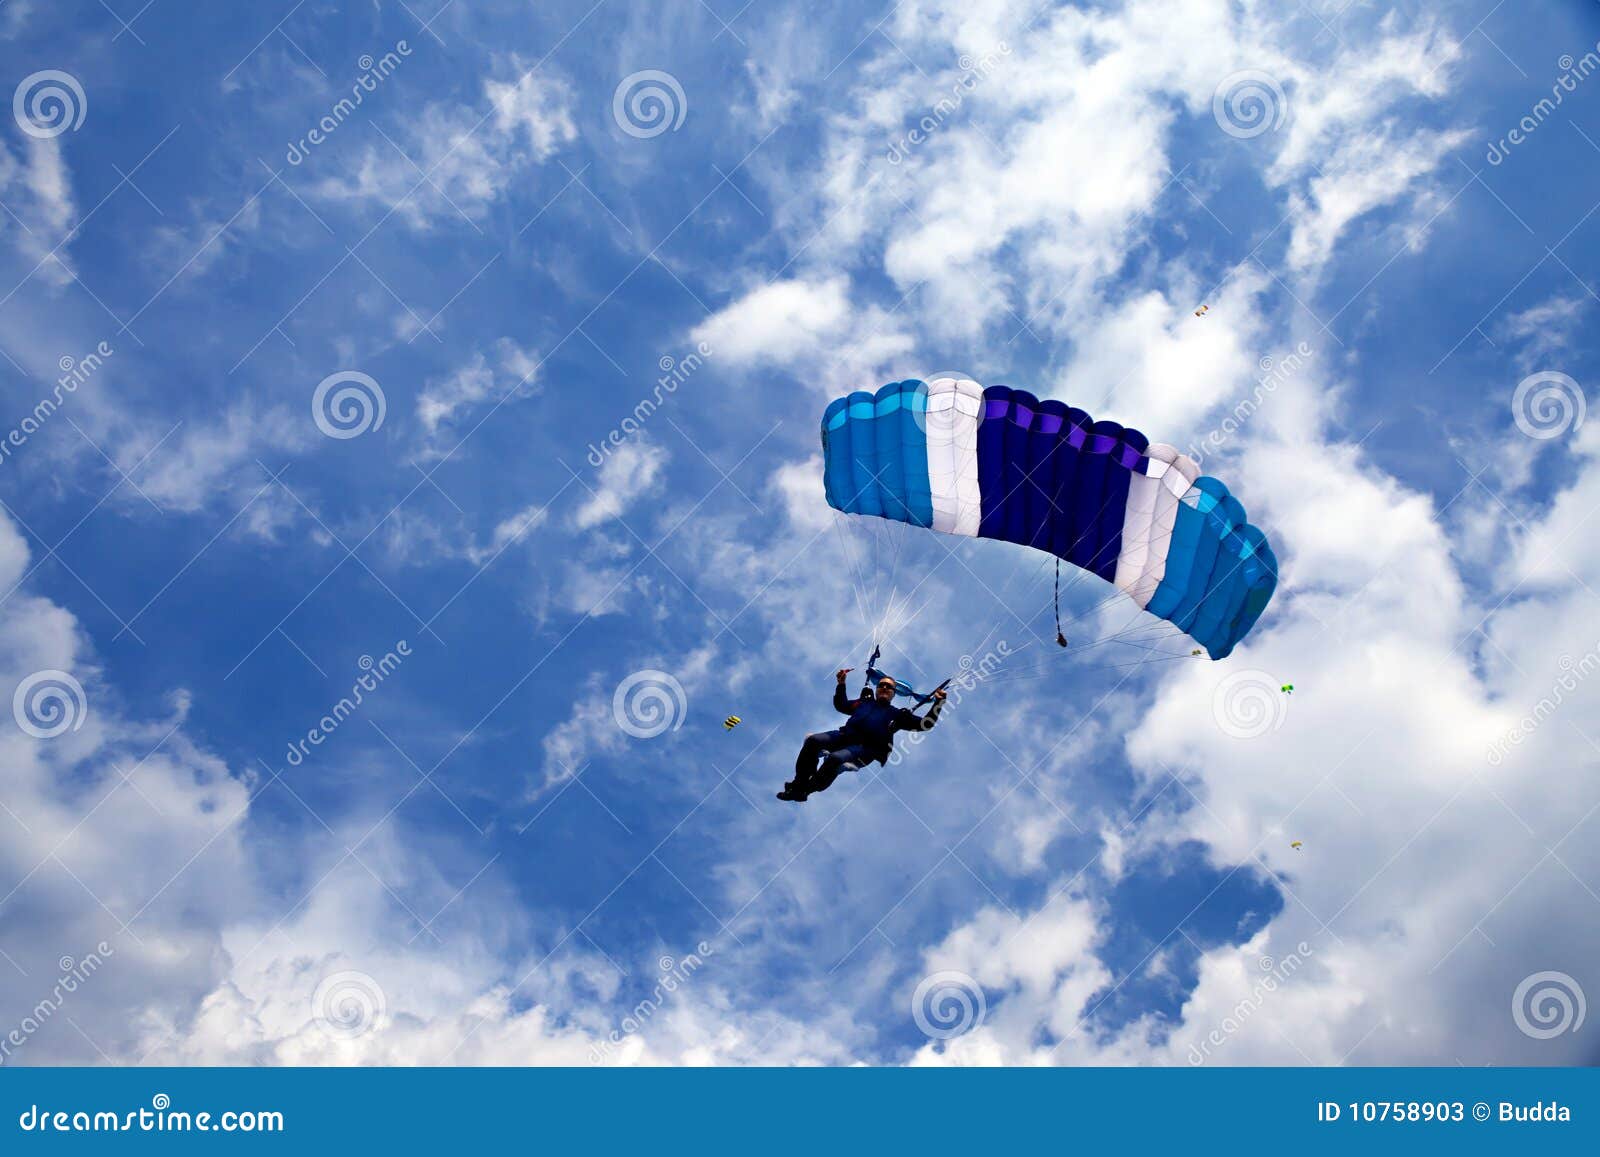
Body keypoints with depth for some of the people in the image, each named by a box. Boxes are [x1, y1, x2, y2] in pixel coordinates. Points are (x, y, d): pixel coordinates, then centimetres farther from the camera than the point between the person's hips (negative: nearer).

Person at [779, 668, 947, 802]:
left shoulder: (897, 714, 20)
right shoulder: (864, 702, 30)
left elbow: (925, 724, 13)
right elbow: (840, 705, 40)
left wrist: (938, 702, 1)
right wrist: (841, 684, 28)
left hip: (865, 748, -4)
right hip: (845, 735, 4)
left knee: (835, 759, -34)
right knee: (813, 741, -23)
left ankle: (802, 791, -23)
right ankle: (799, 784, -21)